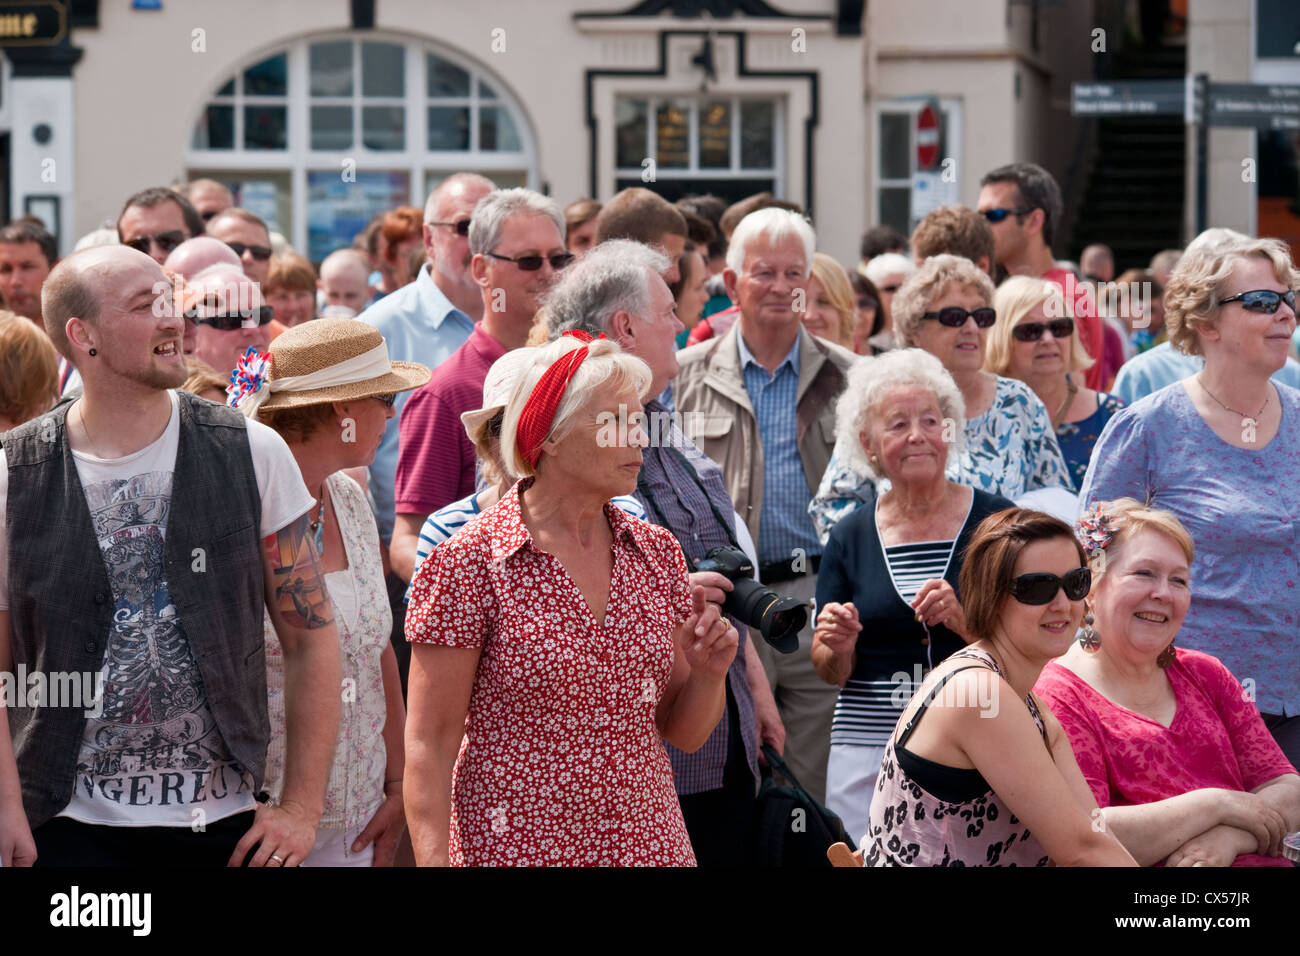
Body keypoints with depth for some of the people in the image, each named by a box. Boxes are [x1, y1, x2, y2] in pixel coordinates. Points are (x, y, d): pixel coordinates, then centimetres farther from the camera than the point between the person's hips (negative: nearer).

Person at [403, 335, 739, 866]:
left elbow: (684, 733, 12)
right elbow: (430, 742, -10)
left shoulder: (656, 551, 6)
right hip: (516, 845, -5)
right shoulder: (470, 561, -10)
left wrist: (708, 676, -8)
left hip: (649, 841, 5)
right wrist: (434, 861, -19)